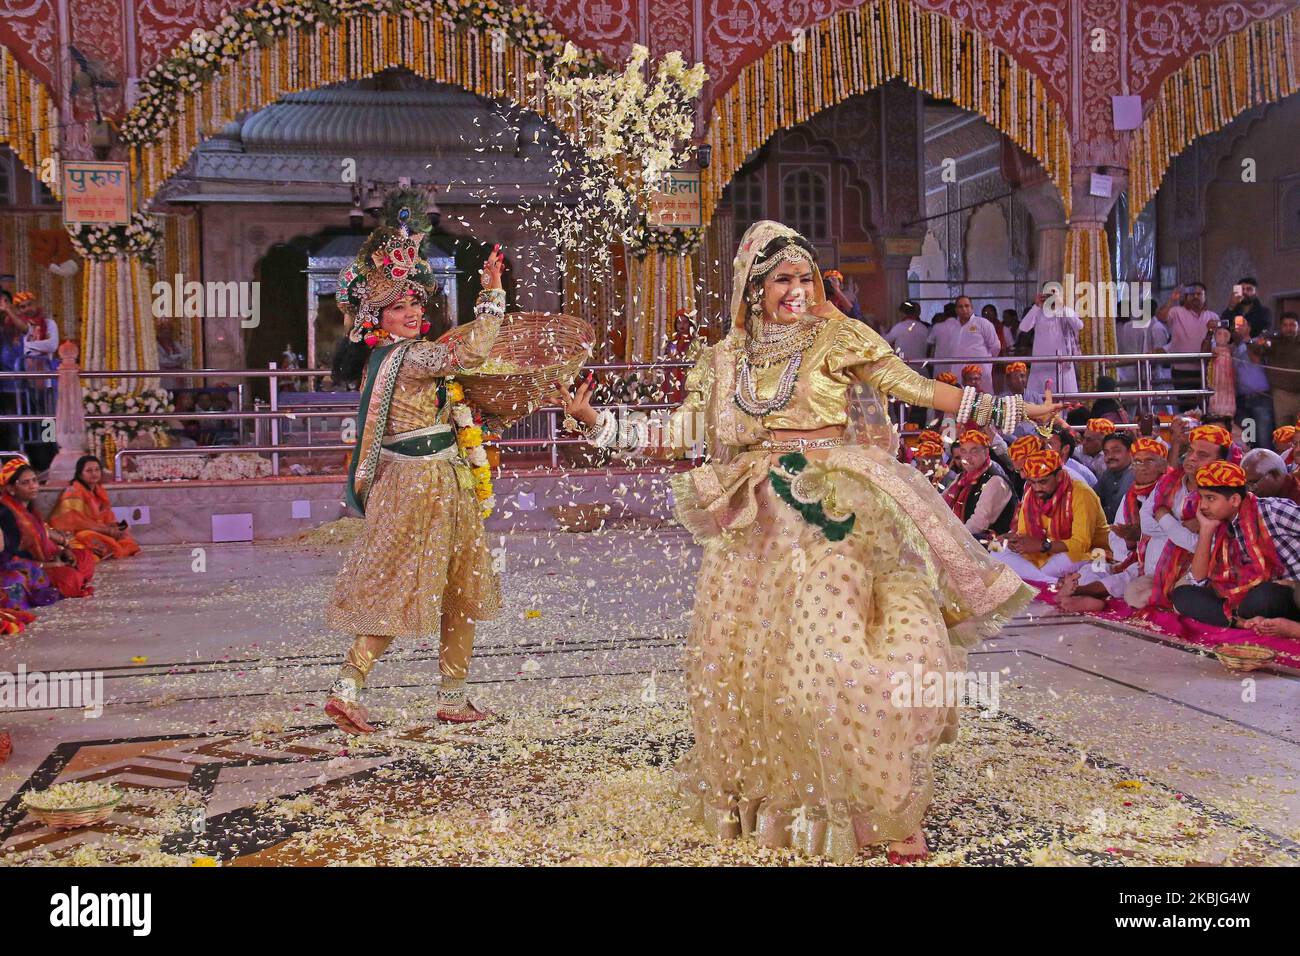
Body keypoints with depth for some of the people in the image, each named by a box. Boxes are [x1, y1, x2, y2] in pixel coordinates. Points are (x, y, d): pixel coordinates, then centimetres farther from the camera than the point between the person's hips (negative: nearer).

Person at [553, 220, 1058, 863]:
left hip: (832, 521, -4)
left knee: (837, 655, -12)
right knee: (739, 659, 5)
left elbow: (917, 389, -1)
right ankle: (762, 797, 26)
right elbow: (677, 436, 11)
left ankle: (893, 815, 0)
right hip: (755, 528, 4)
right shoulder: (725, 359, 11)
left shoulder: (837, 339, 2)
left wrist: (1010, 408, -6)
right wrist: (593, 421, 6)